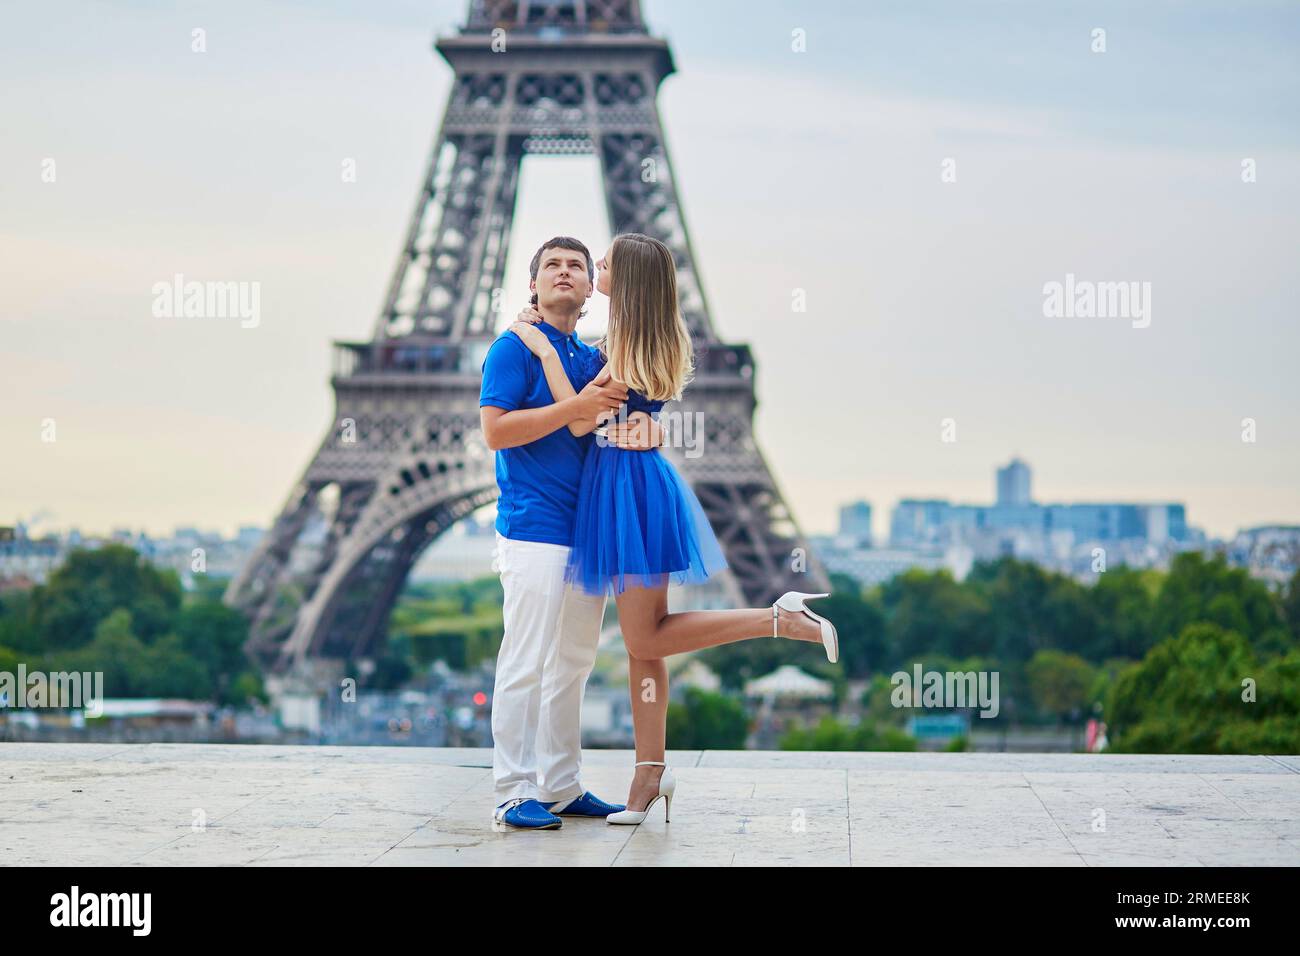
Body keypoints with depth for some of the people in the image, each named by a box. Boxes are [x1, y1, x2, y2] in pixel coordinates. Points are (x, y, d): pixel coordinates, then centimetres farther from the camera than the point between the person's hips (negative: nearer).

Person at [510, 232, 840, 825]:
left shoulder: (624, 343, -17)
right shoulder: (660, 341, 11)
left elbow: (581, 421, -18)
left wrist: (546, 351, -15)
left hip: (628, 483, -10)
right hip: (633, 481, 10)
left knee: (647, 640, -4)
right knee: (641, 640, 9)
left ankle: (784, 620, -8)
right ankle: (650, 771, 12)